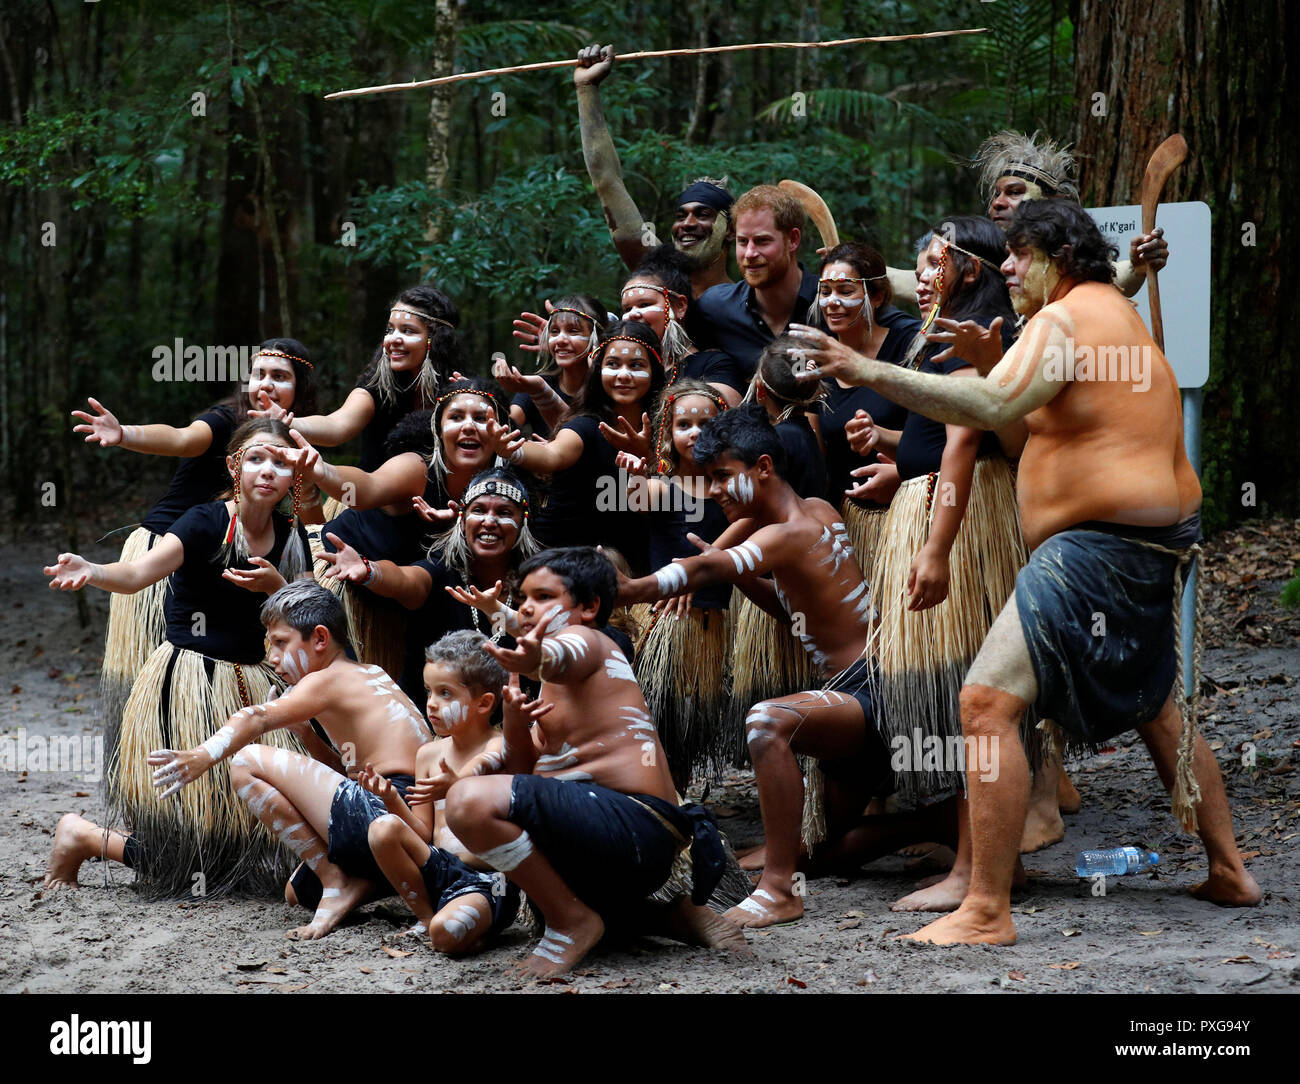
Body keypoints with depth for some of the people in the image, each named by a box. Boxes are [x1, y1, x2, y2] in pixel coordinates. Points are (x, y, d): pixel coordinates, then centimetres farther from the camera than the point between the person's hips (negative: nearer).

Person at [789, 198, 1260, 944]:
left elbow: (992, 406, -27)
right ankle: (1231, 873, 34)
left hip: (1102, 544, -11)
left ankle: (986, 911, -17)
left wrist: (871, 372, -31)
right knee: (1156, 707, 26)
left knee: (990, 701, -14)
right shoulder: (1116, 310, 20)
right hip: (1162, 539, 11)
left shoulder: (1065, 318, -12)